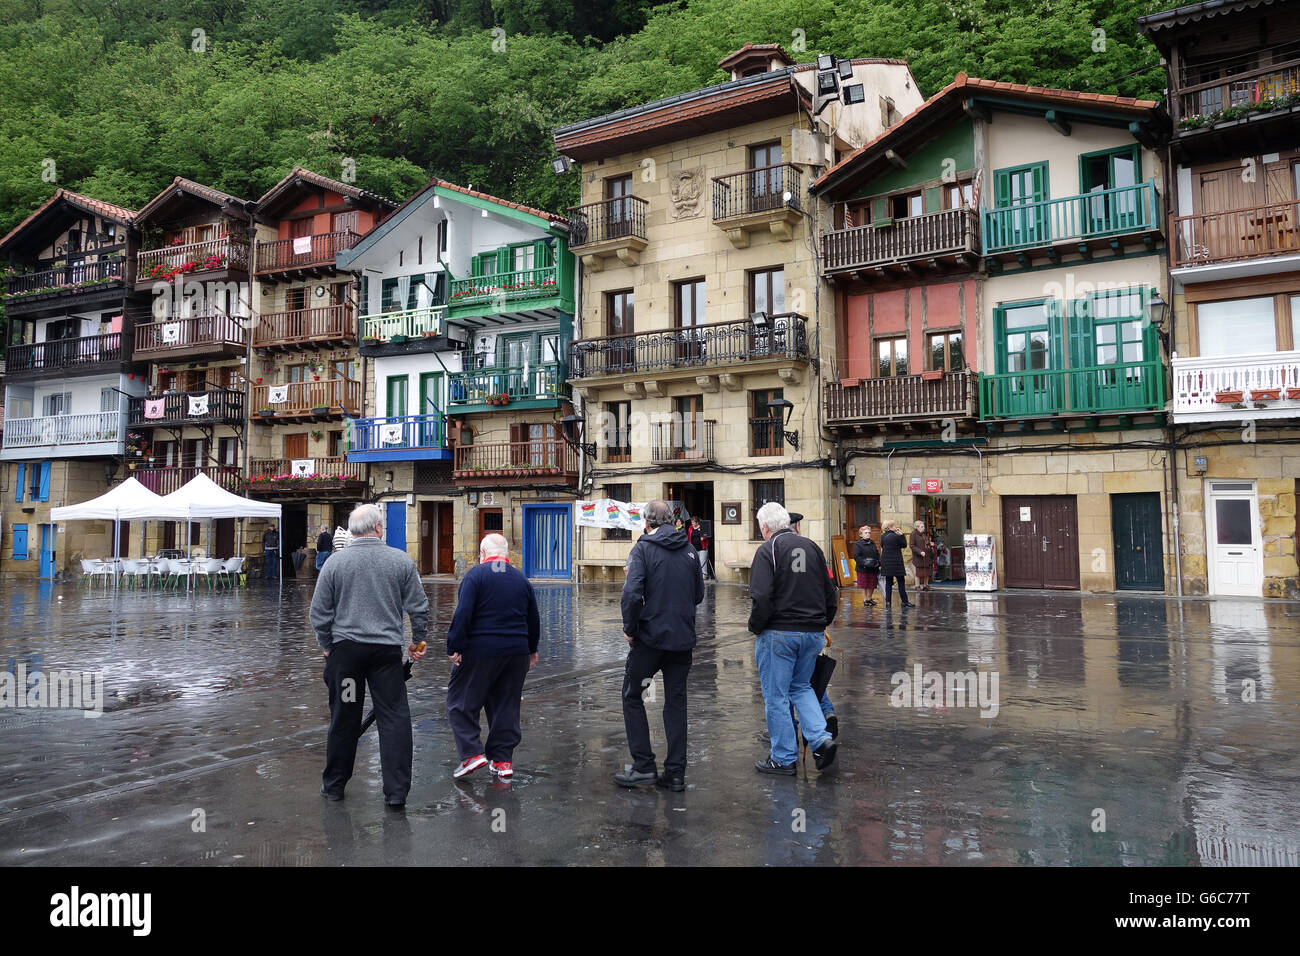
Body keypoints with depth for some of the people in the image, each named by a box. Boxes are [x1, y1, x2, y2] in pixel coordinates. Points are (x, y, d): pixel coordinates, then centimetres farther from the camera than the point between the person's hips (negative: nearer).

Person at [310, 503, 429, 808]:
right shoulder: (401, 560, -2)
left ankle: (333, 785, 25)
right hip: (387, 649, -1)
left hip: (345, 648, 1)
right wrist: (418, 640, 16)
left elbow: (319, 613, 3)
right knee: (394, 718, 3)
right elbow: (419, 606, 2)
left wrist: (327, 646, 17)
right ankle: (396, 791, 2)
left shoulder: (334, 563, -1)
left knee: (344, 719, 12)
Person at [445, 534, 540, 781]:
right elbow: (534, 619, 16)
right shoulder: (521, 579, 11)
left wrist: (454, 647, -11)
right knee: (507, 706, 12)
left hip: (480, 651, -5)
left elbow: (463, 614, -16)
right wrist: (531, 649, 28)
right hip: (516, 652, 5)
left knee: (461, 702, 8)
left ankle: (472, 753, 0)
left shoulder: (476, 575, -6)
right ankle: (503, 760, 15)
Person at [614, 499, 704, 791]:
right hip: (683, 638, 5)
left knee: (632, 696, 12)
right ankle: (676, 773, 13)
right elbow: (698, 594, 12)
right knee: (676, 702, 12)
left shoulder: (643, 548, -9)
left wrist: (630, 628, -8)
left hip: (650, 638, -4)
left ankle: (644, 766, 8)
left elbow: (632, 593, -20)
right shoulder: (689, 550, 6)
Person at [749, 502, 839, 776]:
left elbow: (762, 597, -19)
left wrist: (755, 627, -5)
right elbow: (830, 593, 14)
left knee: (776, 696, 5)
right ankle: (821, 738, 4)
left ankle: (784, 759, 12)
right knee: (801, 686, 22)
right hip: (813, 633, 6)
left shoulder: (767, 550, -9)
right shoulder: (812, 547, 10)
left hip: (779, 633, -6)